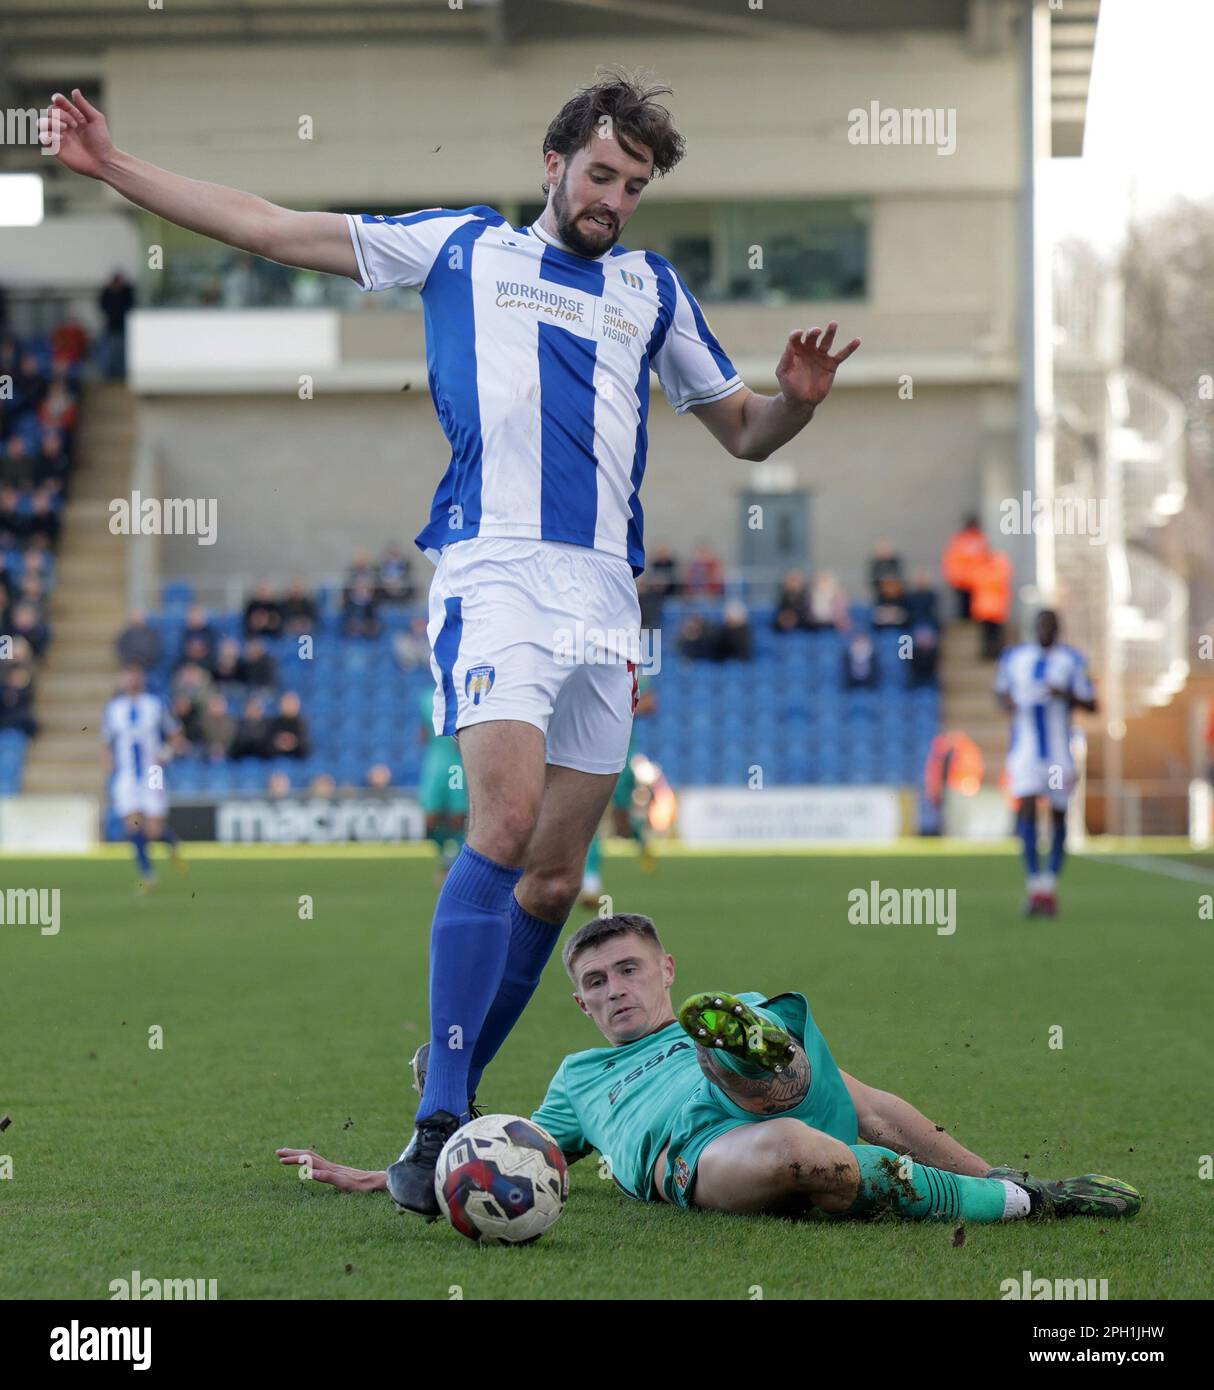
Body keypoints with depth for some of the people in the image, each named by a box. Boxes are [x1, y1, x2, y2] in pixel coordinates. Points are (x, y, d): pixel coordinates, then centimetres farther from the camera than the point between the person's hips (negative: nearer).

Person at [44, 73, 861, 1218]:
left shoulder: (653, 289, 23)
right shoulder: (462, 247, 14)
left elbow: (743, 432, 29)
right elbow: (269, 229, 14)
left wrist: (798, 398, 6)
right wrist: (110, 167, 10)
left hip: (605, 590, 5)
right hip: (493, 568, -5)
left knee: (554, 878, 1)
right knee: (506, 819, -24)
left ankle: (454, 1100, 15)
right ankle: (437, 1127, -25)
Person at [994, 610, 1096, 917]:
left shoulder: (1072, 661, -1)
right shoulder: (1014, 657, 5)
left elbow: (1091, 706, -1)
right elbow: (1002, 689, 20)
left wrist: (1067, 696, -19)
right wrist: (1007, 702, -3)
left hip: (1058, 752, 0)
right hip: (1024, 751, 0)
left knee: (1058, 816, 8)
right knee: (1027, 810, -15)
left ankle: (1050, 884, 23)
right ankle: (1036, 887, -17)